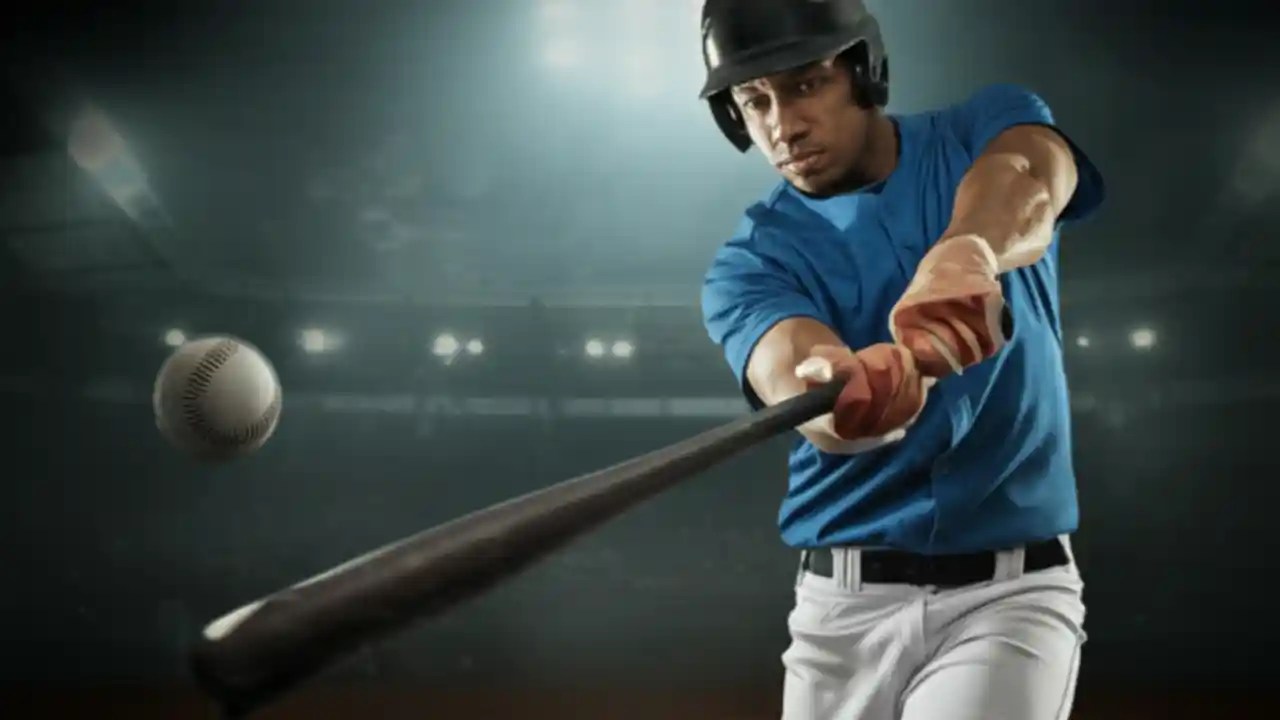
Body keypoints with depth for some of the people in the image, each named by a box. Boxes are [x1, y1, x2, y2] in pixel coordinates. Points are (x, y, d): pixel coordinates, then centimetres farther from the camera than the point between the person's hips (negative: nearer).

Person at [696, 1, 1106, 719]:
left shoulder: (988, 126, 0)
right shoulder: (750, 262, -3)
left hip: (1012, 589, -1)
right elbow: (795, 373, -24)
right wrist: (847, 394, -48)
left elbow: (1027, 179, -24)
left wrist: (966, 249, -47)